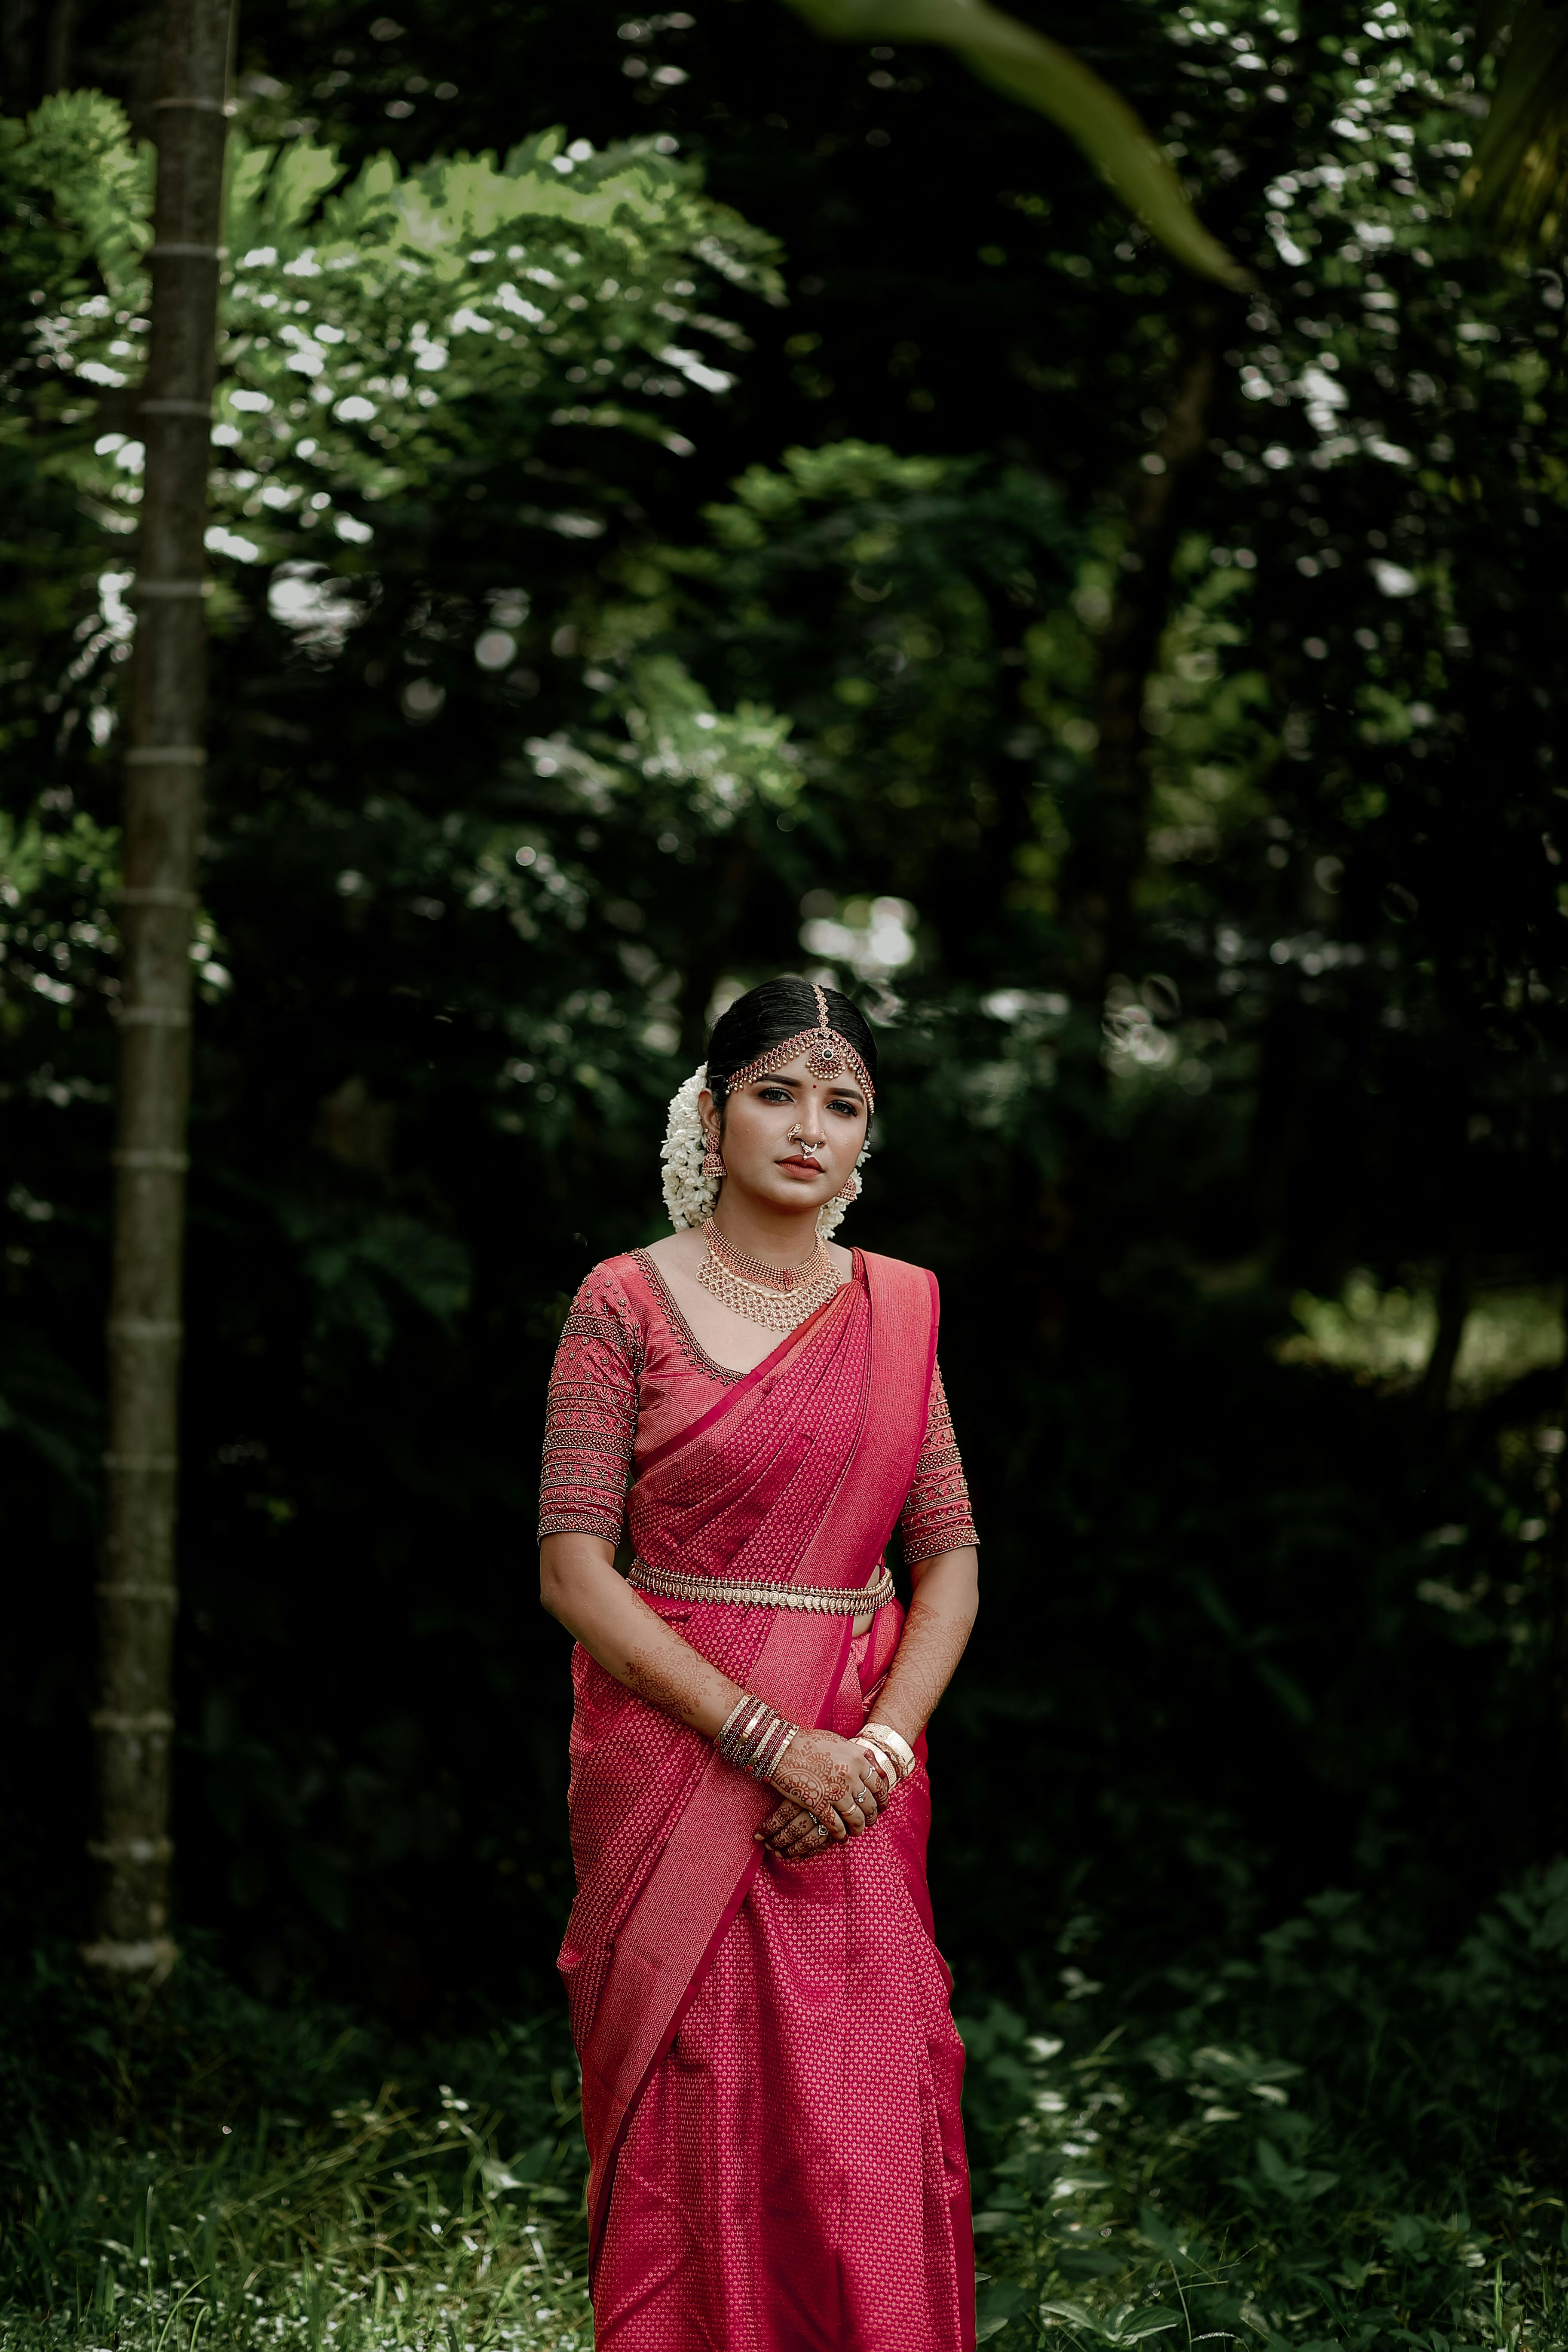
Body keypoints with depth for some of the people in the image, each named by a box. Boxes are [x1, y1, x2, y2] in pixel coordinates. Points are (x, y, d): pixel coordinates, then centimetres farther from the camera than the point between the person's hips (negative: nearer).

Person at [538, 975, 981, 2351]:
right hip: (675, 1759, -3)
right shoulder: (626, 1304, -1)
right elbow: (574, 1569, -8)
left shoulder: (899, 1311, 10)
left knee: (872, 2145, -1)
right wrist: (767, 1739, -15)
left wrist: (882, 1744, -9)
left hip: (856, 1776, 3)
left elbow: (950, 1560, 8)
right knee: (692, 2132, -1)